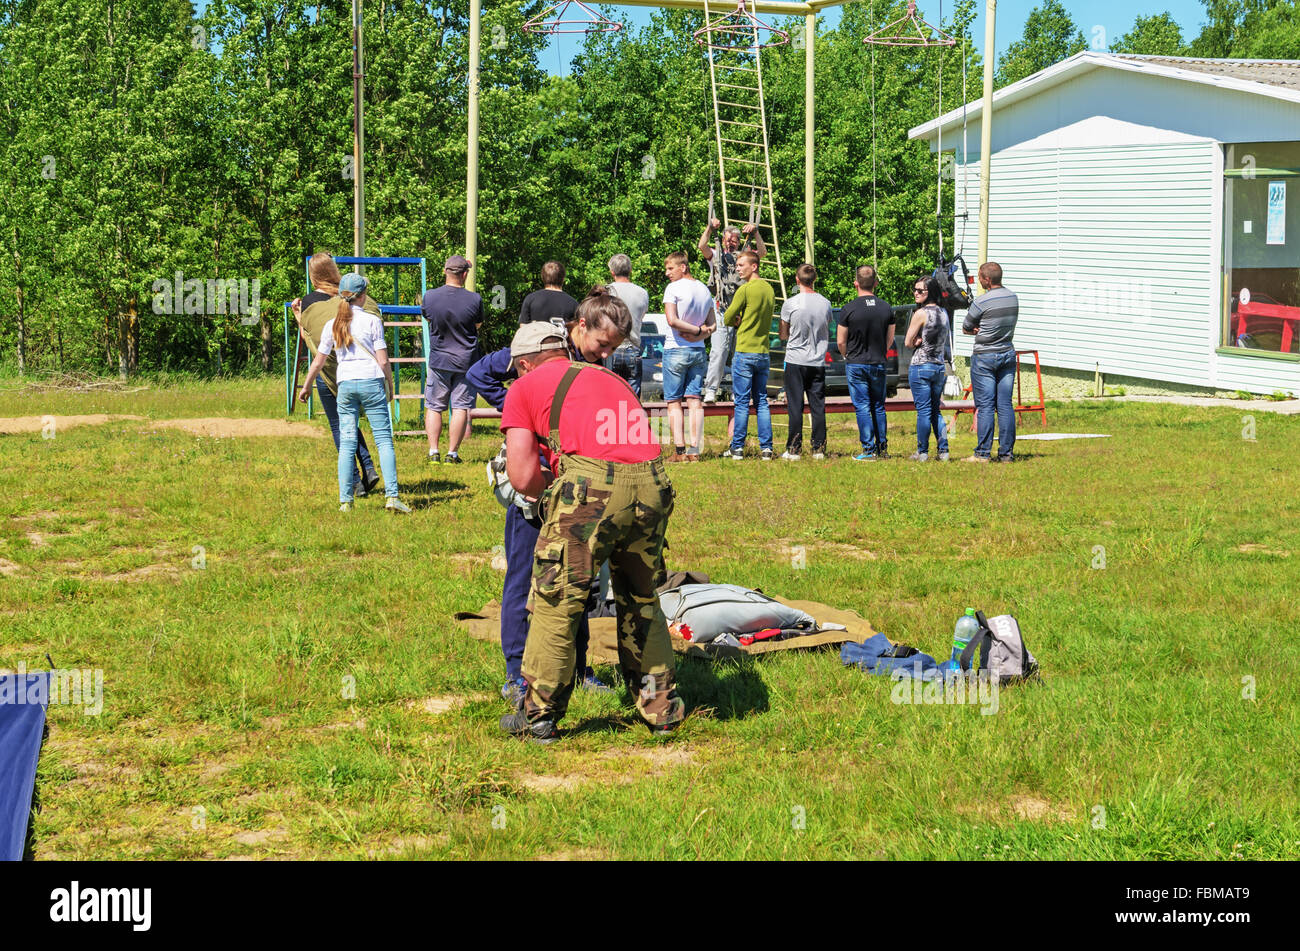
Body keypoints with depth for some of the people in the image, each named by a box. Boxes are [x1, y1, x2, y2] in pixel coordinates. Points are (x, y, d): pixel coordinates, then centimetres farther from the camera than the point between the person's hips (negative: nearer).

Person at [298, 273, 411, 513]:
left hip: (345, 385, 3)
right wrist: (390, 385, 11)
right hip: (371, 381, -3)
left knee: (347, 443, 5)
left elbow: (318, 362, 13)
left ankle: (345, 500, 0)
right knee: (384, 440, -1)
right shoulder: (372, 321, -2)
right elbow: (383, 361, -4)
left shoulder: (332, 325, 7)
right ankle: (391, 496, -11)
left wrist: (306, 386, 27)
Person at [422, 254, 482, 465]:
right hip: (466, 361, -1)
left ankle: (433, 452, 6)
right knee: (461, 408, 4)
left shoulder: (430, 296, -9)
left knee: (434, 407, 11)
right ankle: (452, 453, 4)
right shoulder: (474, 299, -13)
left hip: (439, 361, 1)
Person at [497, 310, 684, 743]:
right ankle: (661, 707, 29)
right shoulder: (612, 379, 34)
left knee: (556, 601, 9)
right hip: (652, 484, 5)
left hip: (592, 484, -5)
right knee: (641, 600, 23)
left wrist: (548, 496, 28)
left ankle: (539, 717, 17)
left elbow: (523, 477, 7)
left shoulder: (525, 387, 18)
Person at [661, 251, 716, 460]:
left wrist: (697, 330, -11)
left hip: (676, 349, -6)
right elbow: (713, 325, 10)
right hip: (698, 350, 6)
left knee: (673, 402, 0)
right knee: (694, 401, 5)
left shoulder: (673, 288, -11)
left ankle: (679, 450, -6)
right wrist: (700, 333, -6)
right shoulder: (704, 290, 10)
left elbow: (672, 320, -20)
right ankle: (694, 449, 1)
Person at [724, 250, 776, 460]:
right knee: (762, 401, 9)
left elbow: (728, 318, -9)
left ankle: (737, 448, 0)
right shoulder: (769, 289, 11)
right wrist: (743, 321, 7)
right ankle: (766, 447, 6)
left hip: (744, 352, -7)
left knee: (741, 402, -3)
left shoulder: (745, 289, -12)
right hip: (763, 352, 7)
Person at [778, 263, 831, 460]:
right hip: (819, 362, 3)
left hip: (796, 361, -3)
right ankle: (819, 449, 7)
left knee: (795, 407, 0)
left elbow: (783, 335, 2)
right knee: (818, 407, 6)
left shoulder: (790, 304, -9)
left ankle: (793, 450, -1)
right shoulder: (825, 303, 2)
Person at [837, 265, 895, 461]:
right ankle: (882, 448, 14)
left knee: (862, 407, -1)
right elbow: (890, 340, 10)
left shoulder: (848, 309, -10)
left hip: (856, 365, -3)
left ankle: (868, 450, -3)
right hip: (879, 364, 3)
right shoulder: (887, 308, 1)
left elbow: (841, 342, -5)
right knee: (879, 407, 12)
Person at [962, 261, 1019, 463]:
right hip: (1008, 354, 6)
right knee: (1005, 405, 6)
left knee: (985, 406, -3)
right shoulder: (1013, 299, 5)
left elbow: (965, 328, -3)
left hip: (984, 357, -6)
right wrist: (983, 329, 1)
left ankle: (983, 454, -3)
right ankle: (1006, 453, 6)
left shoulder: (981, 302, -15)